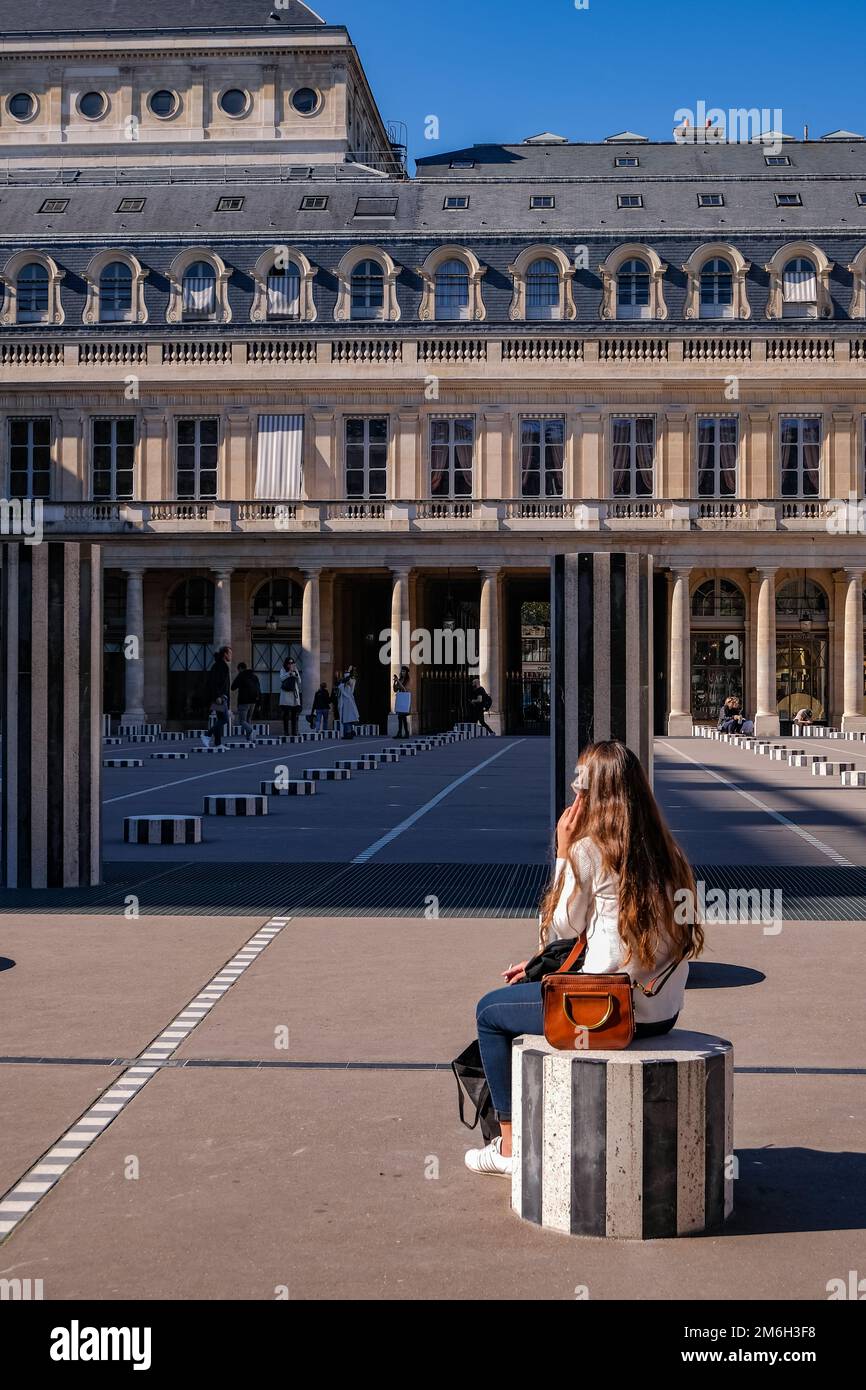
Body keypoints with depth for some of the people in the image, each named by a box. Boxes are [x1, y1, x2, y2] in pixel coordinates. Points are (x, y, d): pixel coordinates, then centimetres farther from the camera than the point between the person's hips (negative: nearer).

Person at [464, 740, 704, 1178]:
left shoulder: (588, 849, -14)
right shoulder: (662, 848, 10)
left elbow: (563, 927, -3)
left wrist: (563, 852, 1)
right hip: (663, 1011, 8)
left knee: (490, 1011, 14)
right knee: (535, 987, 32)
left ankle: (510, 1147, 19)